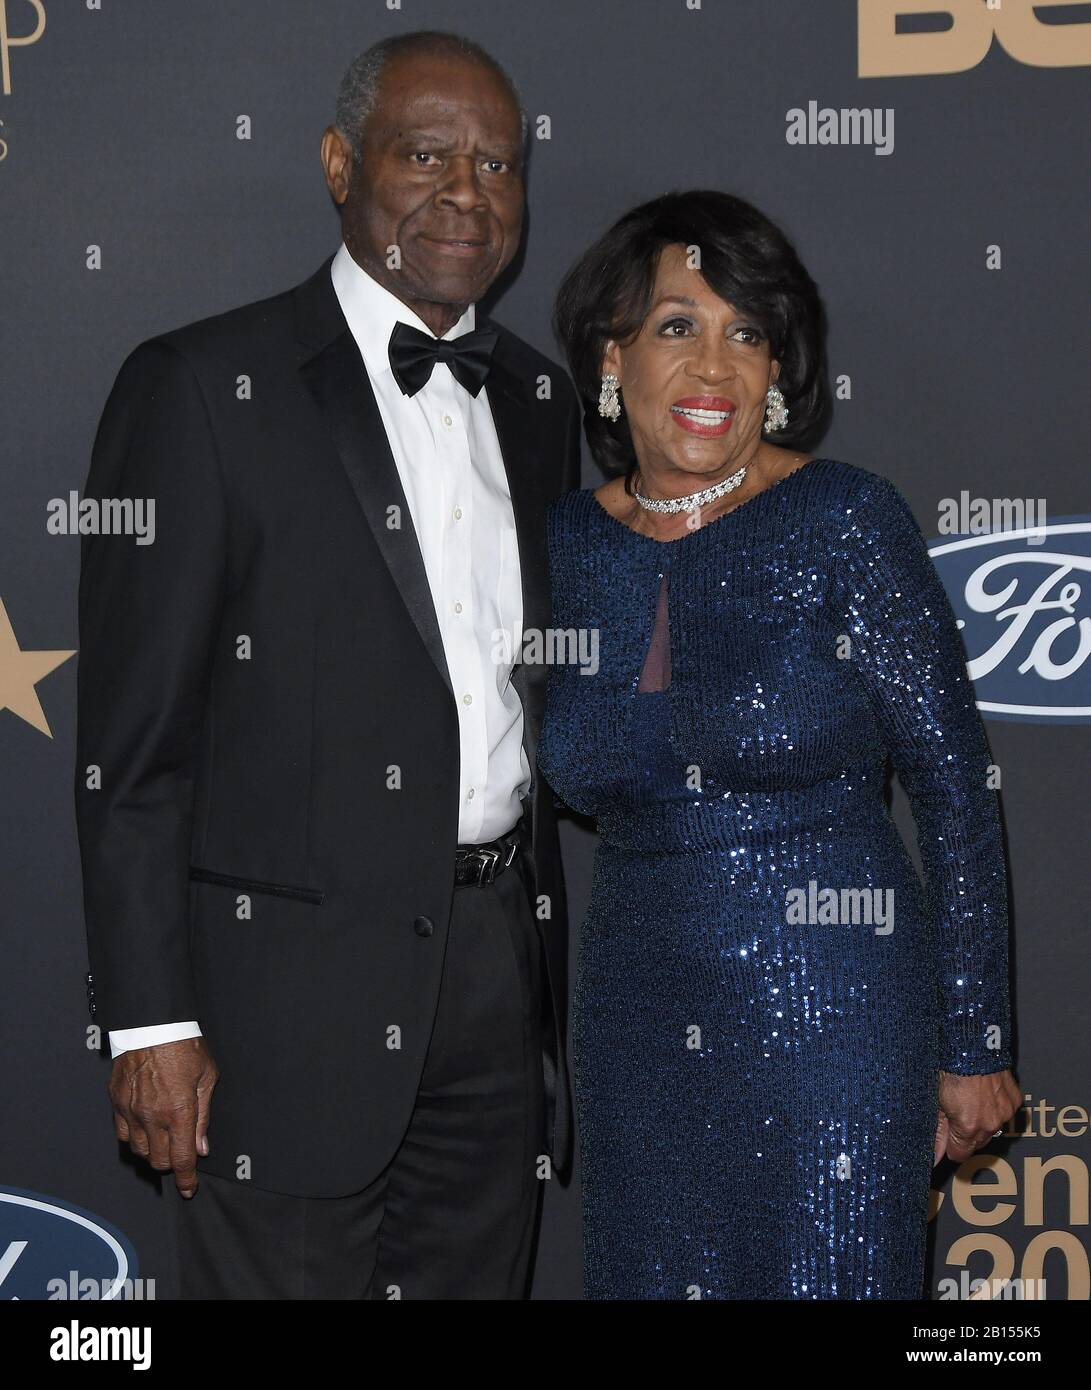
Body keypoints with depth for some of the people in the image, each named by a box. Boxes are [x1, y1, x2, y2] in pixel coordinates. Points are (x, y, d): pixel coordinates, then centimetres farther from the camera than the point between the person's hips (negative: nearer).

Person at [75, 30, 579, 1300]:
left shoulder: (537, 402, 12)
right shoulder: (202, 387, -7)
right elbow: (130, 739, -9)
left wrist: (544, 955, 14)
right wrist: (150, 1020, -13)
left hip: (500, 964, 6)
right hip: (294, 983, -6)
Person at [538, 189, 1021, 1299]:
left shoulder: (846, 521, -11)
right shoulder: (569, 541, 2)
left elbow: (955, 789, -8)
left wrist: (973, 1043, -7)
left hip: (830, 1011, -4)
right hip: (635, 1027, 4)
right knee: (653, 1276, 13)